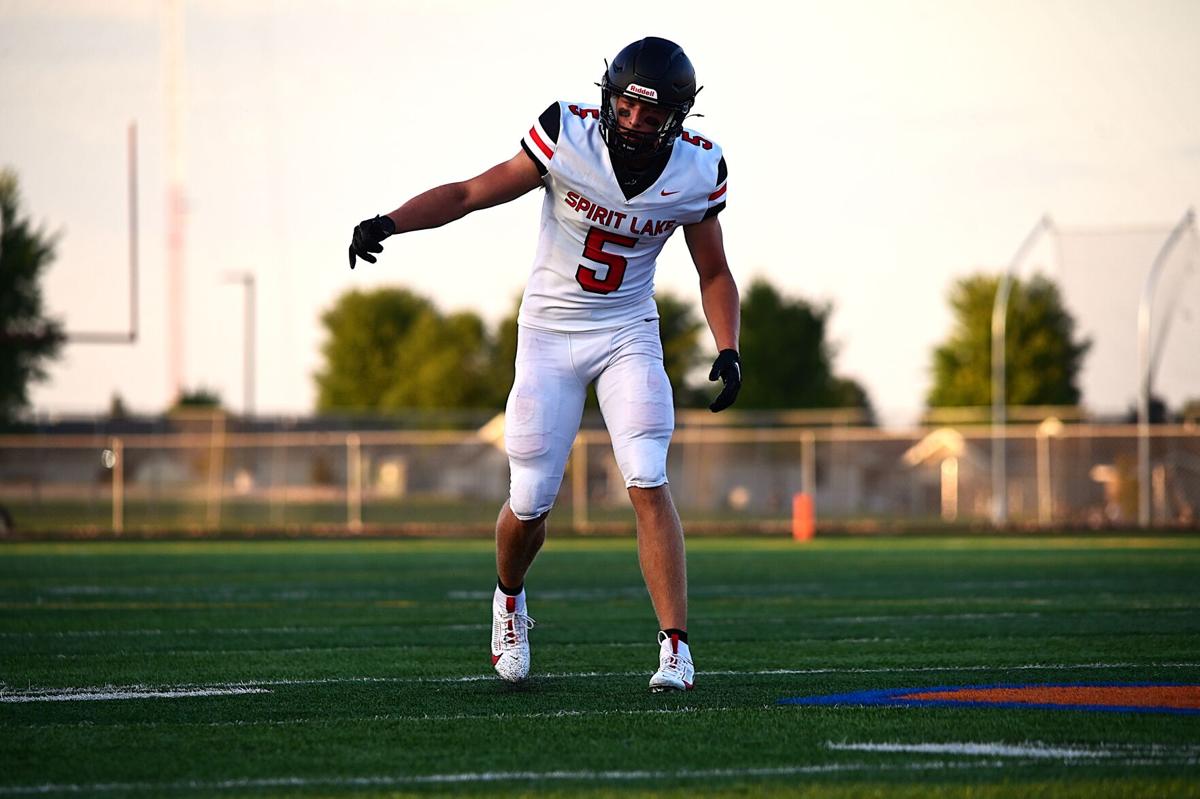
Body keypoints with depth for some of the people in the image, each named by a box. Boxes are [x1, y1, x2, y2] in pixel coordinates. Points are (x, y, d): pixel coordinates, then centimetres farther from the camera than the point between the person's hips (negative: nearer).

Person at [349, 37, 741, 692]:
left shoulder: (696, 171, -11)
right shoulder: (568, 136, -19)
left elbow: (713, 273, 3)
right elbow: (471, 194, -13)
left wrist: (728, 350, -11)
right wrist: (388, 224, -26)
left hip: (628, 336, 1)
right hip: (549, 334, -1)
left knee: (648, 484, -17)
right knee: (530, 502, 1)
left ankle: (674, 647, -14)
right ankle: (509, 599, 34)